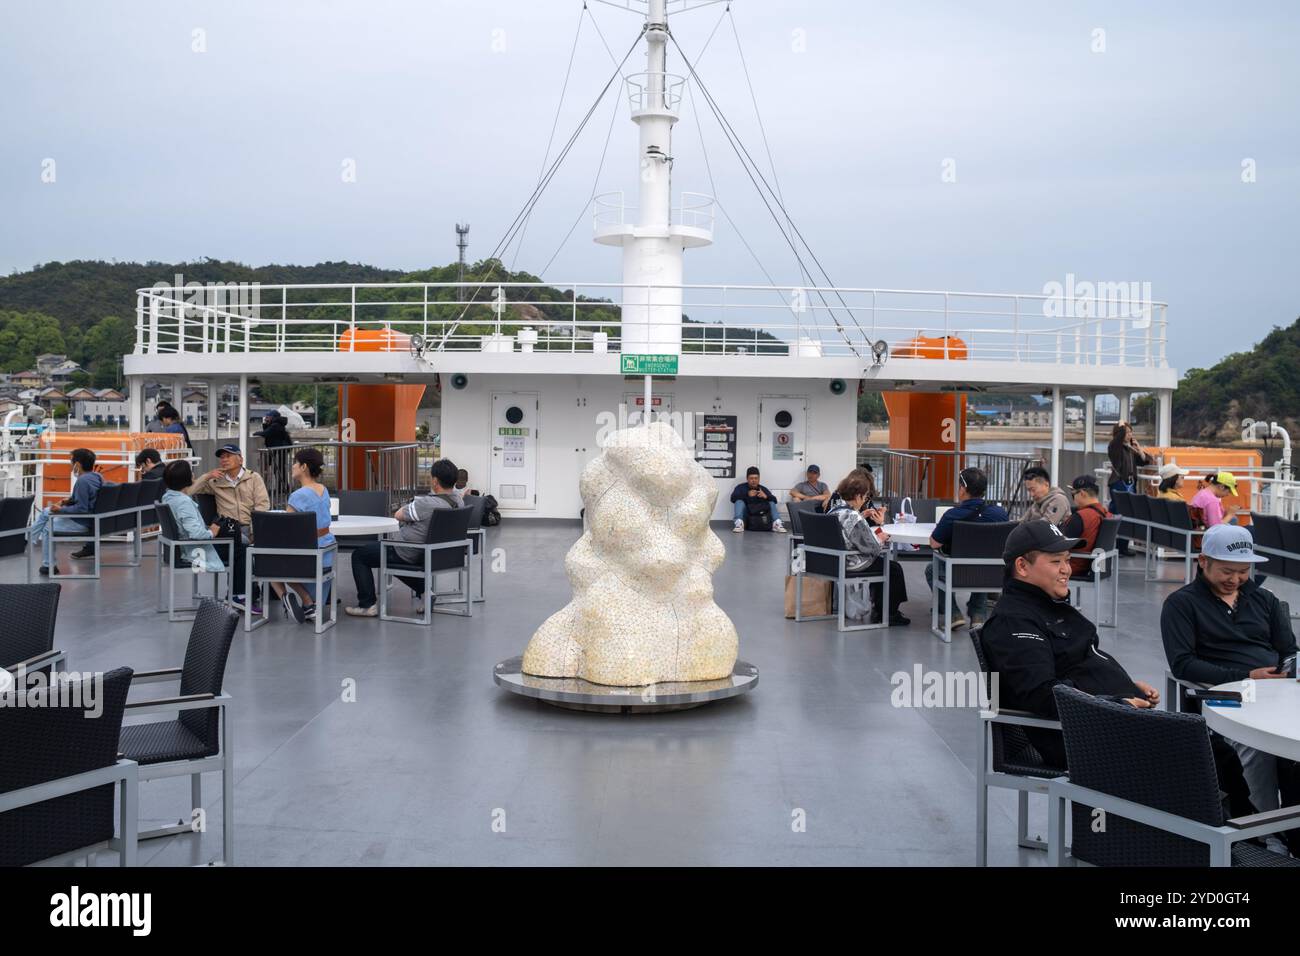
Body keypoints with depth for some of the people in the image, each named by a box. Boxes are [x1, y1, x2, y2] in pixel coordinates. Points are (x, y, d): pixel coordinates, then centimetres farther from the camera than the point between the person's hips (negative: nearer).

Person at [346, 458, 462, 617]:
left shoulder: (427, 504, -31)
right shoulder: (457, 502, -6)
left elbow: (398, 515, -13)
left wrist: (410, 505, 5)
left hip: (410, 555, -8)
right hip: (429, 553, 8)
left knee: (359, 555, 8)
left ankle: (367, 605, 5)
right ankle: (423, 589, 23)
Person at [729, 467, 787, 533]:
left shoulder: (763, 489, 15)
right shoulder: (741, 487, 10)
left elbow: (774, 500, 2)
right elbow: (733, 498, -9)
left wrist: (766, 496, -20)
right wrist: (747, 495, -23)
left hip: (761, 513, 2)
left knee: (771, 503, -11)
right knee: (739, 502, -22)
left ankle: (777, 523, -34)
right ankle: (739, 523, -46)